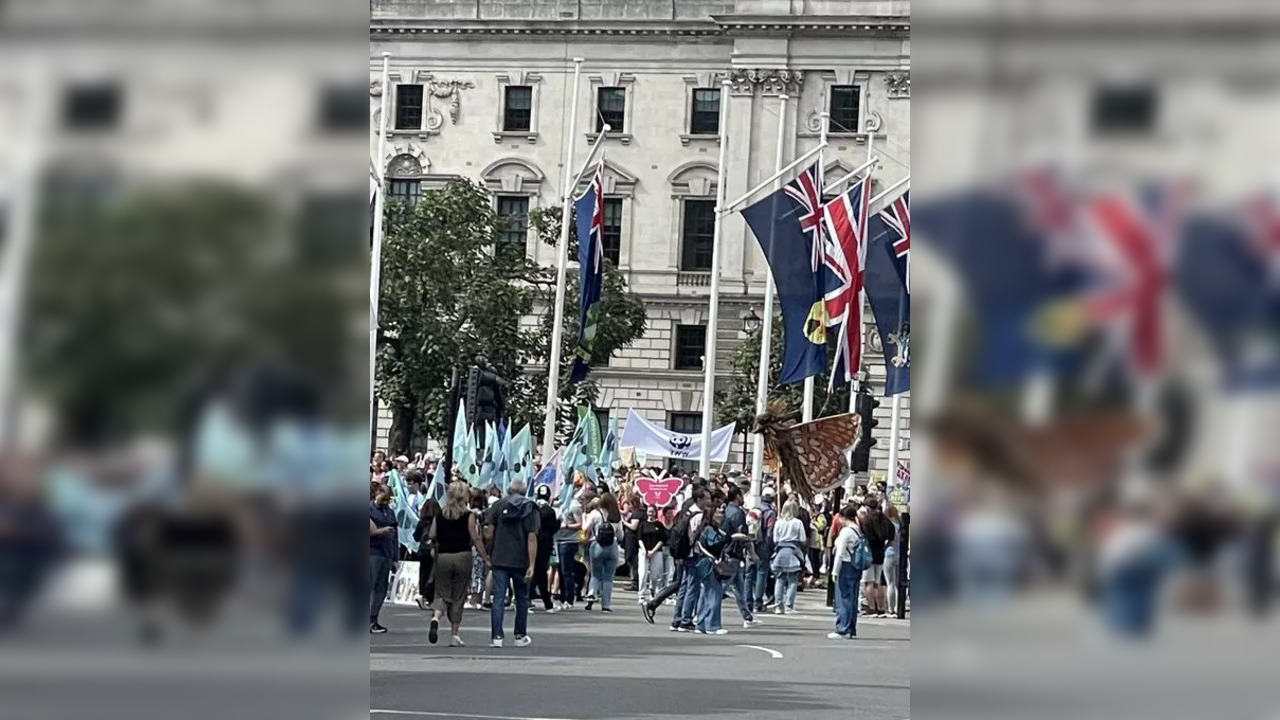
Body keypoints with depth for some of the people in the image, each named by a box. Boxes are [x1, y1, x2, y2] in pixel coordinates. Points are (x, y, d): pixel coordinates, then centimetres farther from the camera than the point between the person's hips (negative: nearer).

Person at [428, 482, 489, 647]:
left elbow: (431, 536, 2)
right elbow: (475, 539, -9)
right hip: (462, 557, -2)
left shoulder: (439, 515, 4)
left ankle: (436, 617, -22)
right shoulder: (468, 515, -5)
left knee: (442, 593, 10)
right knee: (459, 597, 7)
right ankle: (454, 635, 8)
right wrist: (485, 558, -3)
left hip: (442, 557, 2)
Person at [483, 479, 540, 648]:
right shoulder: (530, 509, -1)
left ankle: (496, 636, -8)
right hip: (521, 561, 0)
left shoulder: (498, 505, 2)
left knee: (498, 598, 0)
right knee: (522, 598, 14)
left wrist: (487, 555, 11)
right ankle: (520, 636, 19)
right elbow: (532, 538, -9)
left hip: (500, 559, 0)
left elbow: (488, 531, -4)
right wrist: (532, 565, -11)